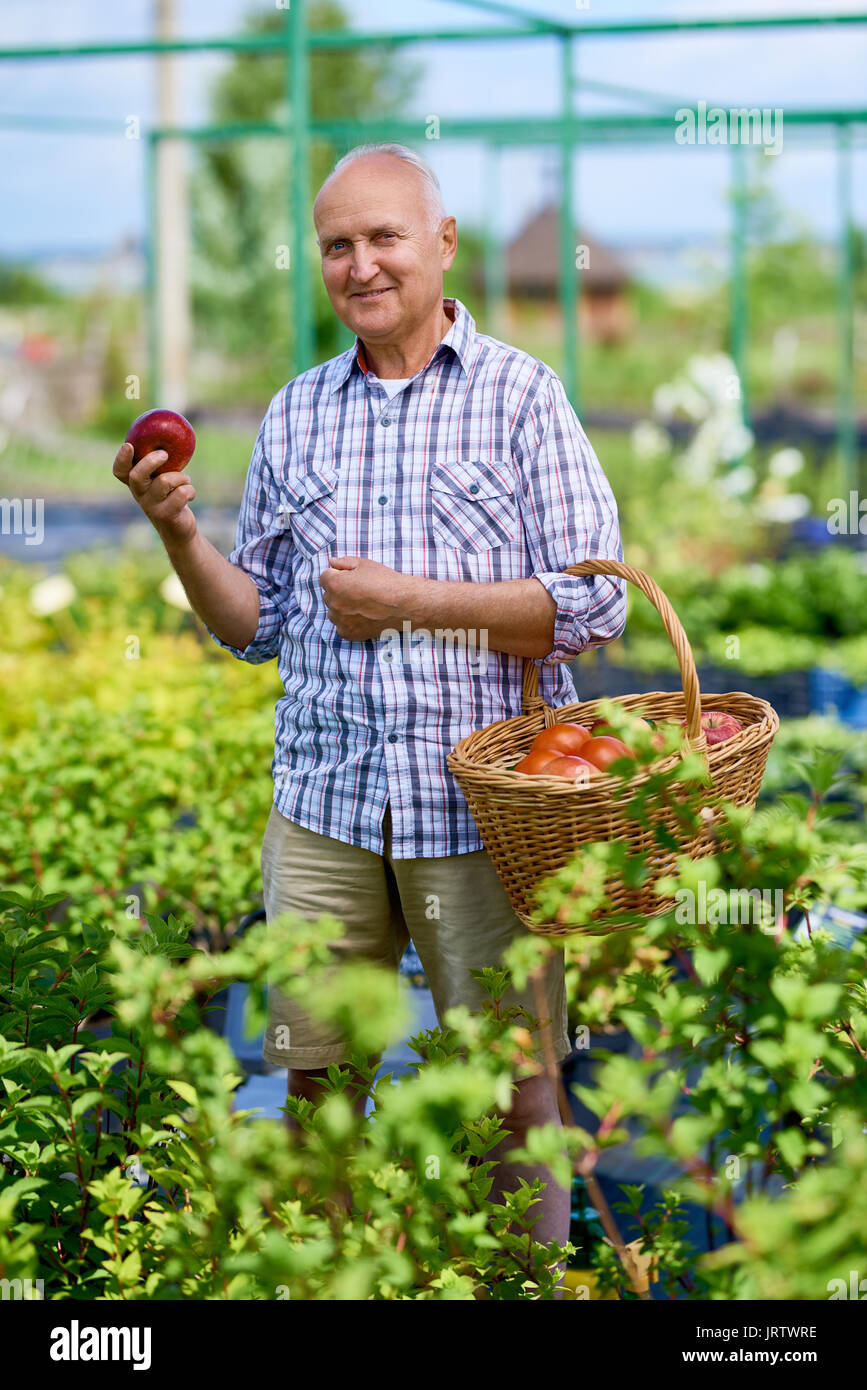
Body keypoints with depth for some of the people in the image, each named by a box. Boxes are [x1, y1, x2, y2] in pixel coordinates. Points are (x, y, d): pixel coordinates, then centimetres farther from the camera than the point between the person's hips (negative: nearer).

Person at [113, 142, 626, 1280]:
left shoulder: (521, 395, 0)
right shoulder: (292, 416, 12)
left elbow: (597, 604, -7)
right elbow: (256, 627, 15)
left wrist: (409, 602, -11)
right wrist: (180, 533, -2)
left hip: (482, 804, -3)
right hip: (324, 802, 4)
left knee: (510, 1091, 2)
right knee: (316, 1075, 8)